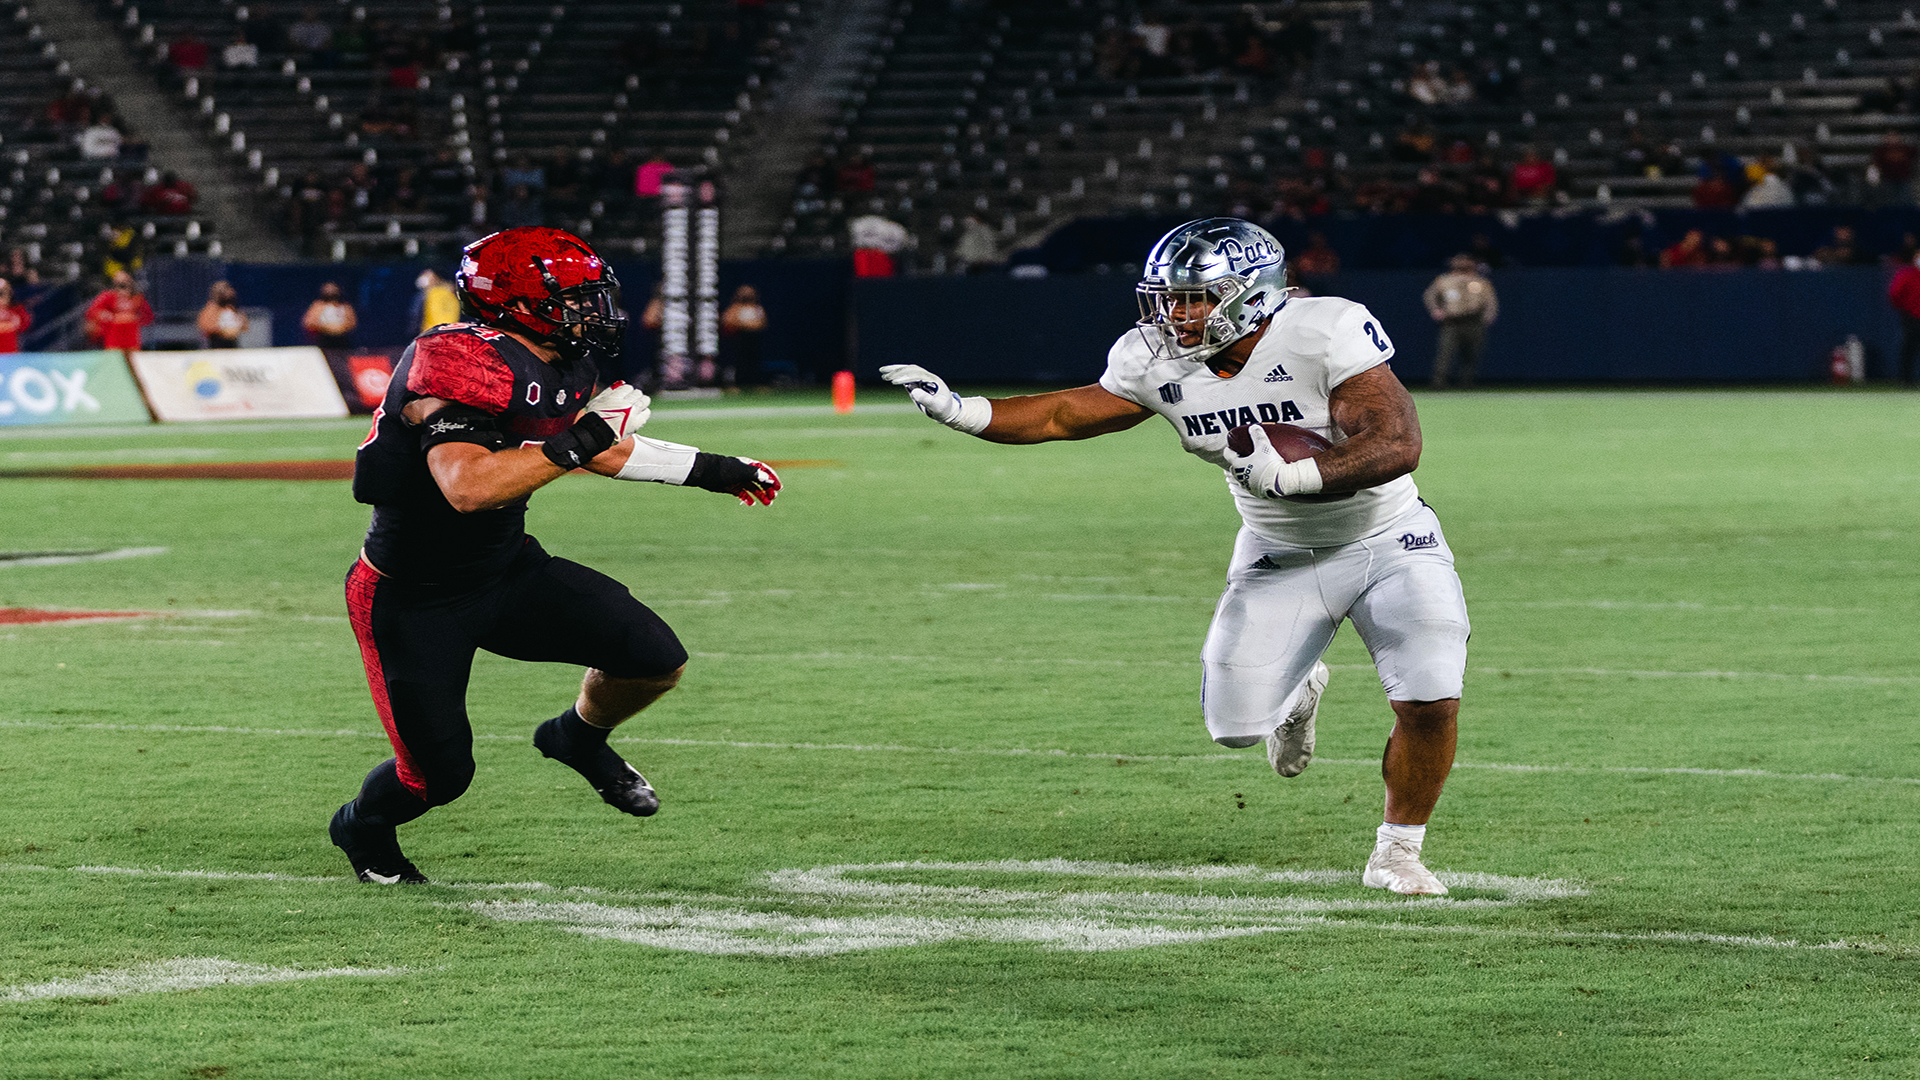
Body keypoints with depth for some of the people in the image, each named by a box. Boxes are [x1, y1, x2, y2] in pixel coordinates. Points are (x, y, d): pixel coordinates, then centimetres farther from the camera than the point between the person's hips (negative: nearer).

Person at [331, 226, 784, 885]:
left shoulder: (565, 370, -1)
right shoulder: (457, 365, -29)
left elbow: (606, 454, 19)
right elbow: (468, 486, -43)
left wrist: (709, 471, 24)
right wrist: (579, 439, -38)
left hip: (508, 569, 7)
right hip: (413, 601, -7)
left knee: (657, 661, -6)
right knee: (440, 776, -3)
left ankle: (579, 738, 26)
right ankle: (364, 825, 32)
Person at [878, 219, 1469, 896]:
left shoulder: (1328, 332, -28)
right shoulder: (1156, 362, -12)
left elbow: (1397, 444, -35)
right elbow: (1066, 415, 1)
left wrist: (1287, 476, -47)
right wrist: (958, 411, -13)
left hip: (1384, 542, -4)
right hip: (1279, 554, 4)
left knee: (1430, 703, -17)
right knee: (1235, 724, -4)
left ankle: (1396, 852, 9)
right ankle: (1296, 690, 34)